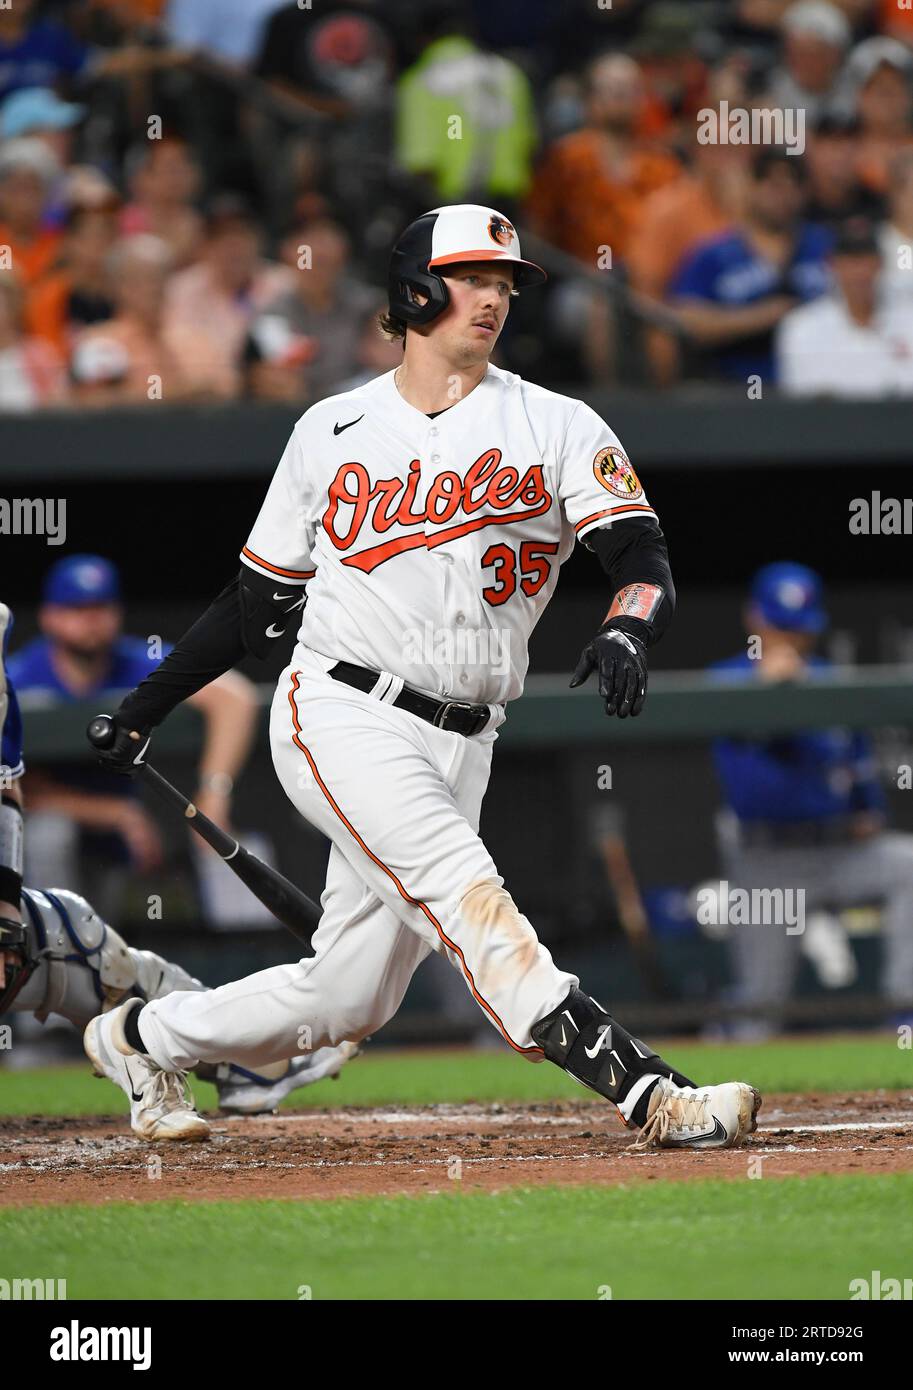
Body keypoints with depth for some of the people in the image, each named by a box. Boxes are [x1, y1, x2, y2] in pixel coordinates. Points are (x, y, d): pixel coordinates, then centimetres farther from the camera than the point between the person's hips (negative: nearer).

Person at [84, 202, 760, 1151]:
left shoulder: (556, 427, 6)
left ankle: (142, 1038, 29)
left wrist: (625, 634, -29)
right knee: (465, 895, -26)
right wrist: (150, 701, 19)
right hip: (340, 716, -2)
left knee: (345, 1003, 4)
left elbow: (643, 560, -6)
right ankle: (650, 1097, -39)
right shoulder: (331, 431, 10)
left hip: (458, 748, 3)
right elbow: (262, 593, 19)